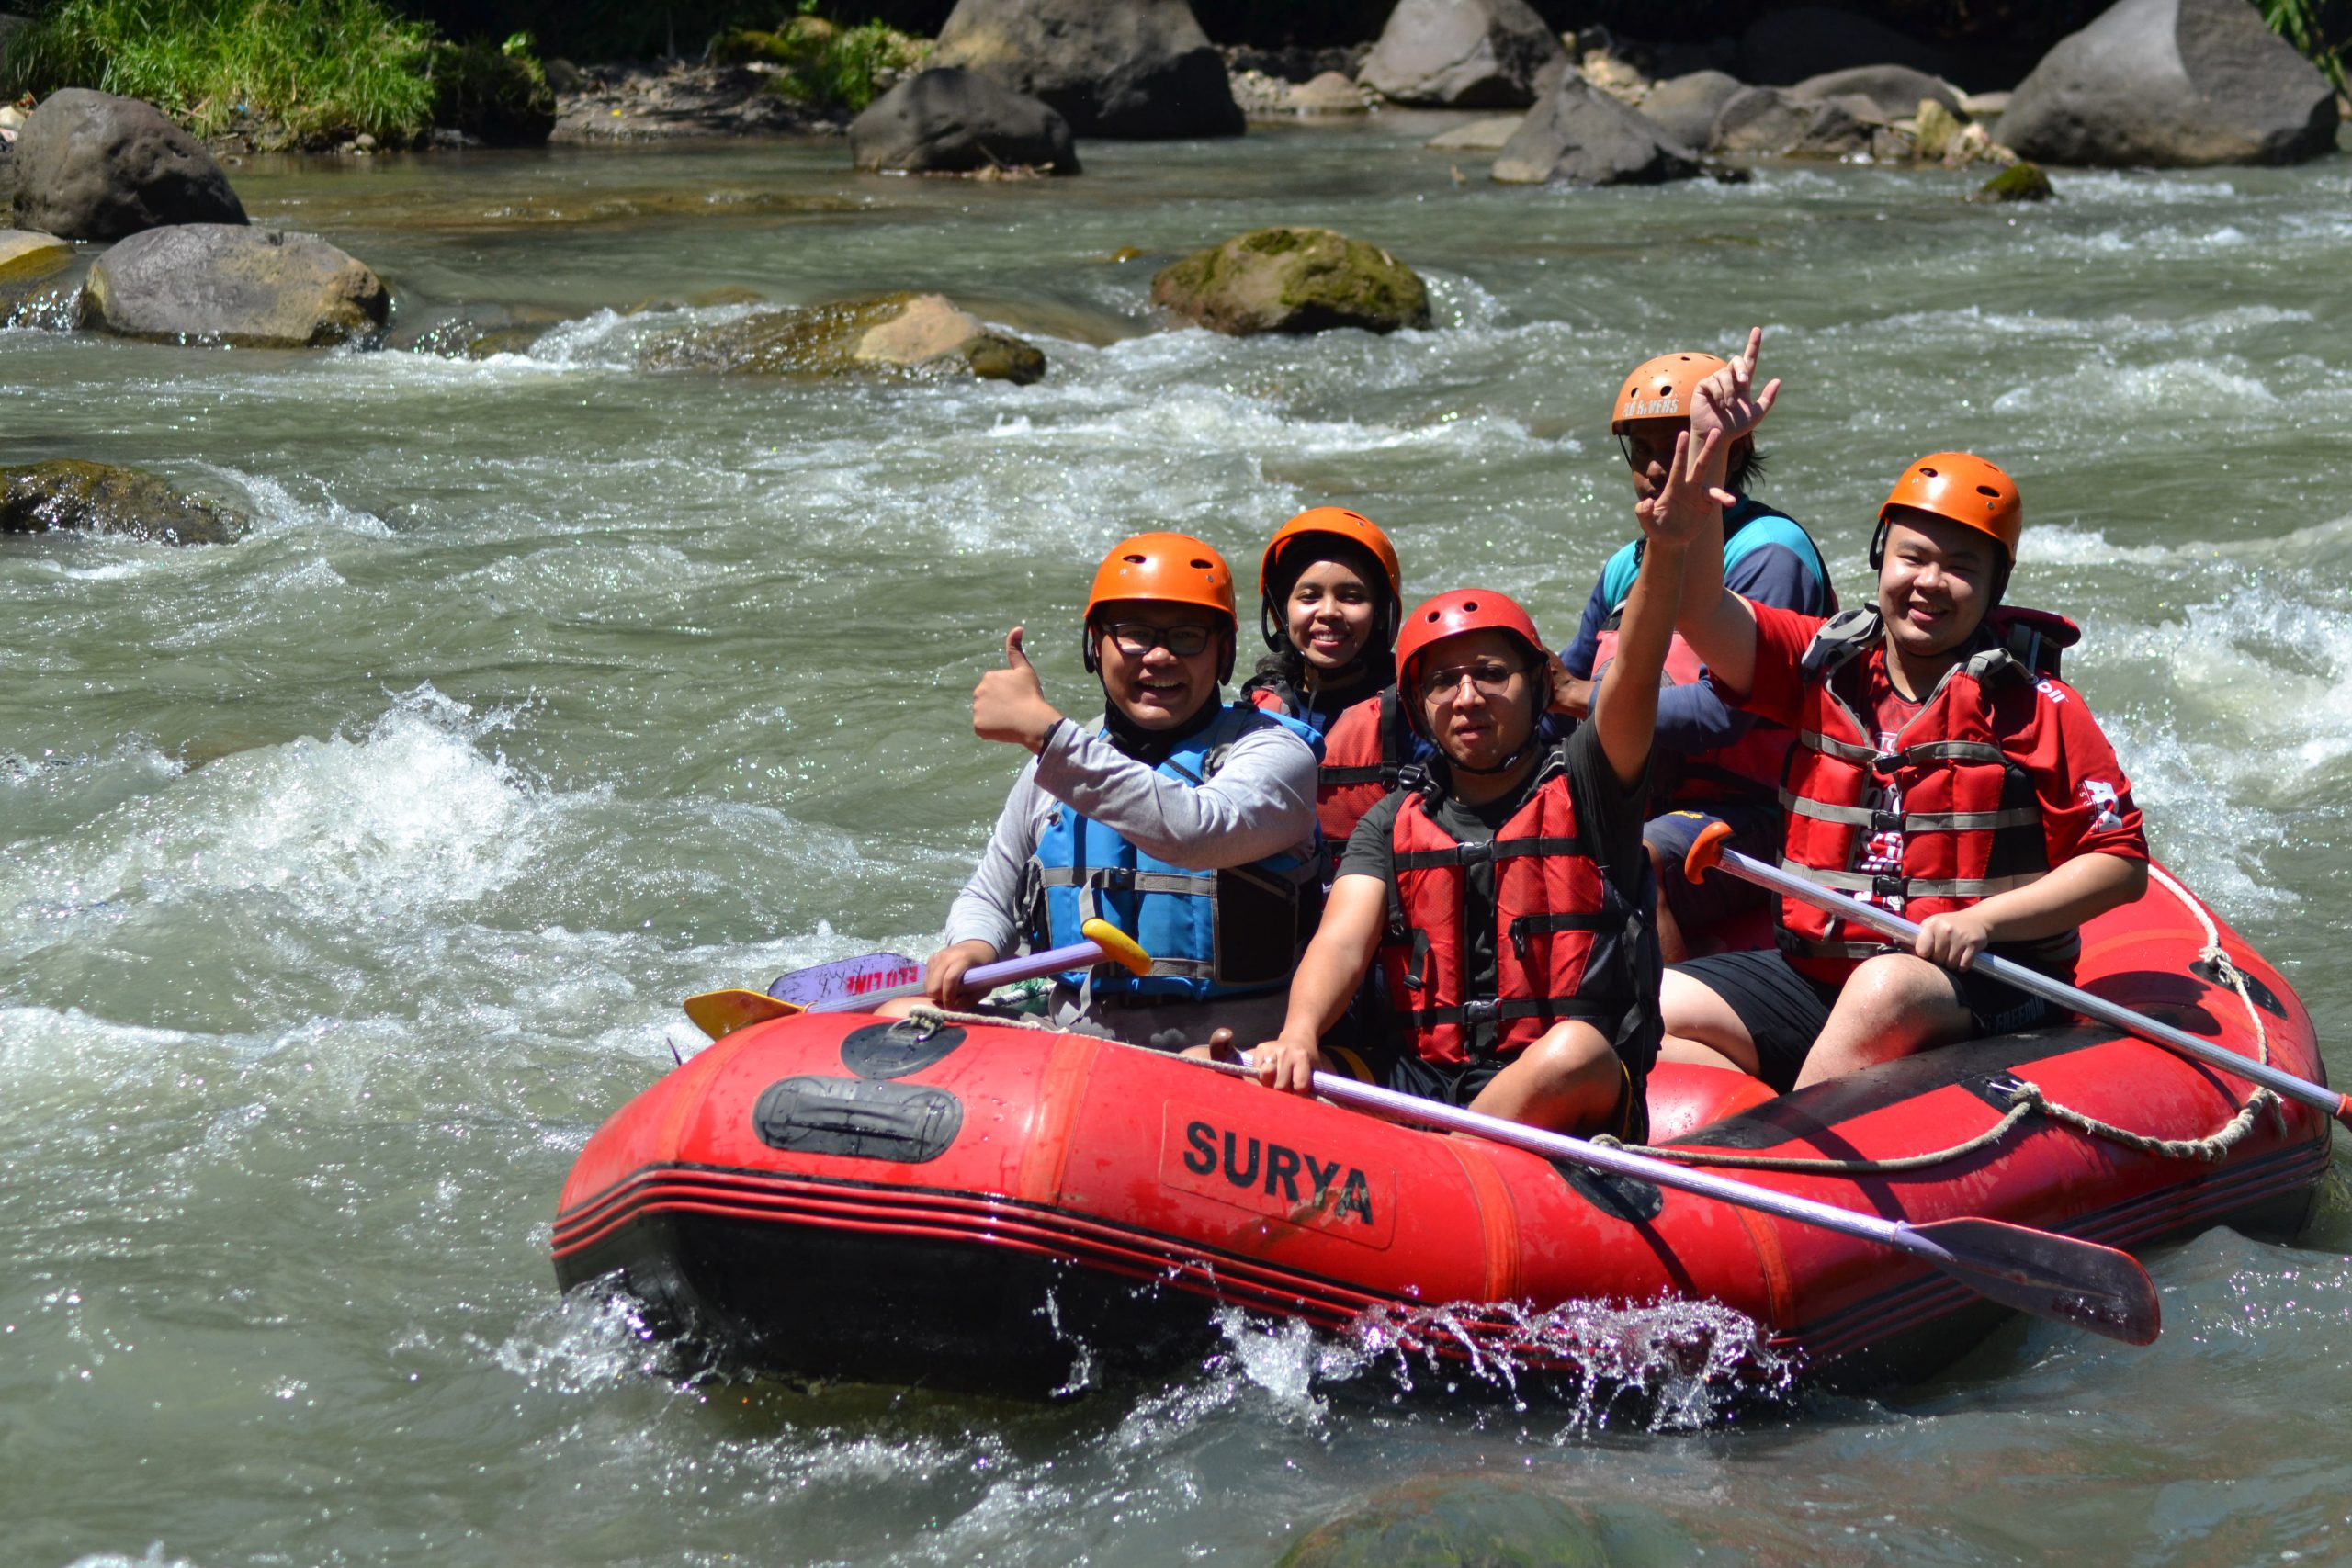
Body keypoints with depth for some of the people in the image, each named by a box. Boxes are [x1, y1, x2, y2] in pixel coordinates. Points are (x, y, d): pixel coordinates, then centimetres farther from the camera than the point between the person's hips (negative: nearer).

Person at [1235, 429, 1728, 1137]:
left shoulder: (1582, 784, 8)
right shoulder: (1393, 825, 16)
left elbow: (1633, 674, -11)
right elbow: (1344, 939, -1)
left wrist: (1668, 542, -30)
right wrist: (1298, 1036, -24)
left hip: (1571, 1106, -3)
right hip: (1421, 1088, 3)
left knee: (1574, 1052, -36)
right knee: (1291, 1080, -22)